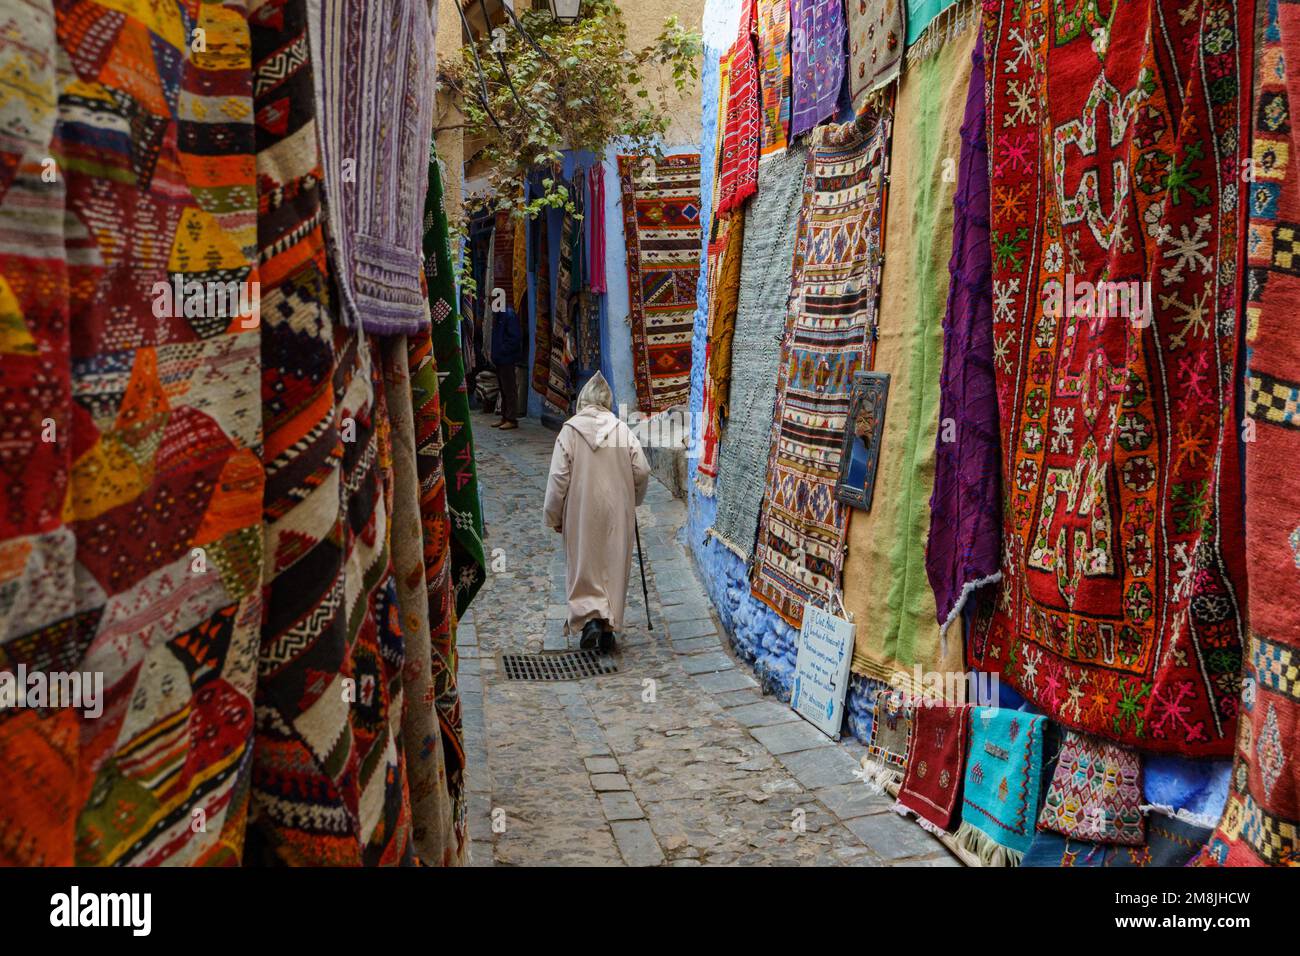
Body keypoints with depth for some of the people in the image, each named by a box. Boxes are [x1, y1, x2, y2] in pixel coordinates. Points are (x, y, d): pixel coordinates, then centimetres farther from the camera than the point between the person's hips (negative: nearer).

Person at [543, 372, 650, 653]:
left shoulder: (569, 431, -7)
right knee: (614, 567, 11)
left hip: (581, 512, -1)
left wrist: (554, 517, 3)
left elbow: (558, 478, -8)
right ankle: (608, 628, 15)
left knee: (583, 567, 9)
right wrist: (632, 501, 18)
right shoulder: (623, 431, -2)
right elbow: (642, 472, -1)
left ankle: (590, 618, -9)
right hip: (618, 513, 2)